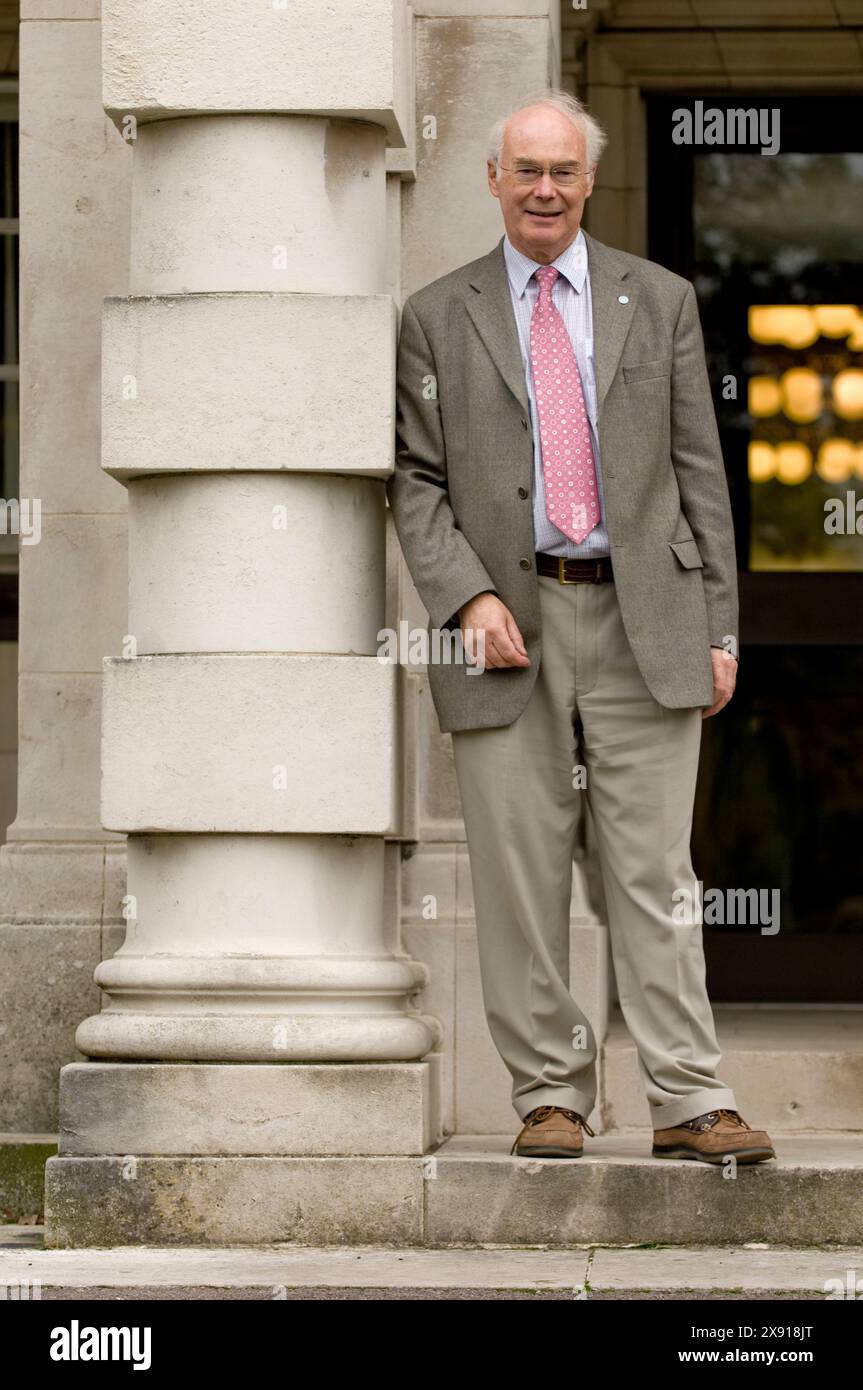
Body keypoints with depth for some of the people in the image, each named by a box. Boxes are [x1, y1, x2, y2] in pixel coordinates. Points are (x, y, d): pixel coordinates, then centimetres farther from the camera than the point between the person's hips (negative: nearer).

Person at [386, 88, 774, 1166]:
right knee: (518, 876, 0)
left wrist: (718, 627, 3)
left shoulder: (660, 302, 11)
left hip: (644, 618, 0)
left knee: (654, 874, -2)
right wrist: (467, 597, -10)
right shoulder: (437, 319, 9)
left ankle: (689, 1104, -3)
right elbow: (416, 482, 6)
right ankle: (549, 1097, 8)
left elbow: (699, 472, 10)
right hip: (507, 625, 0)